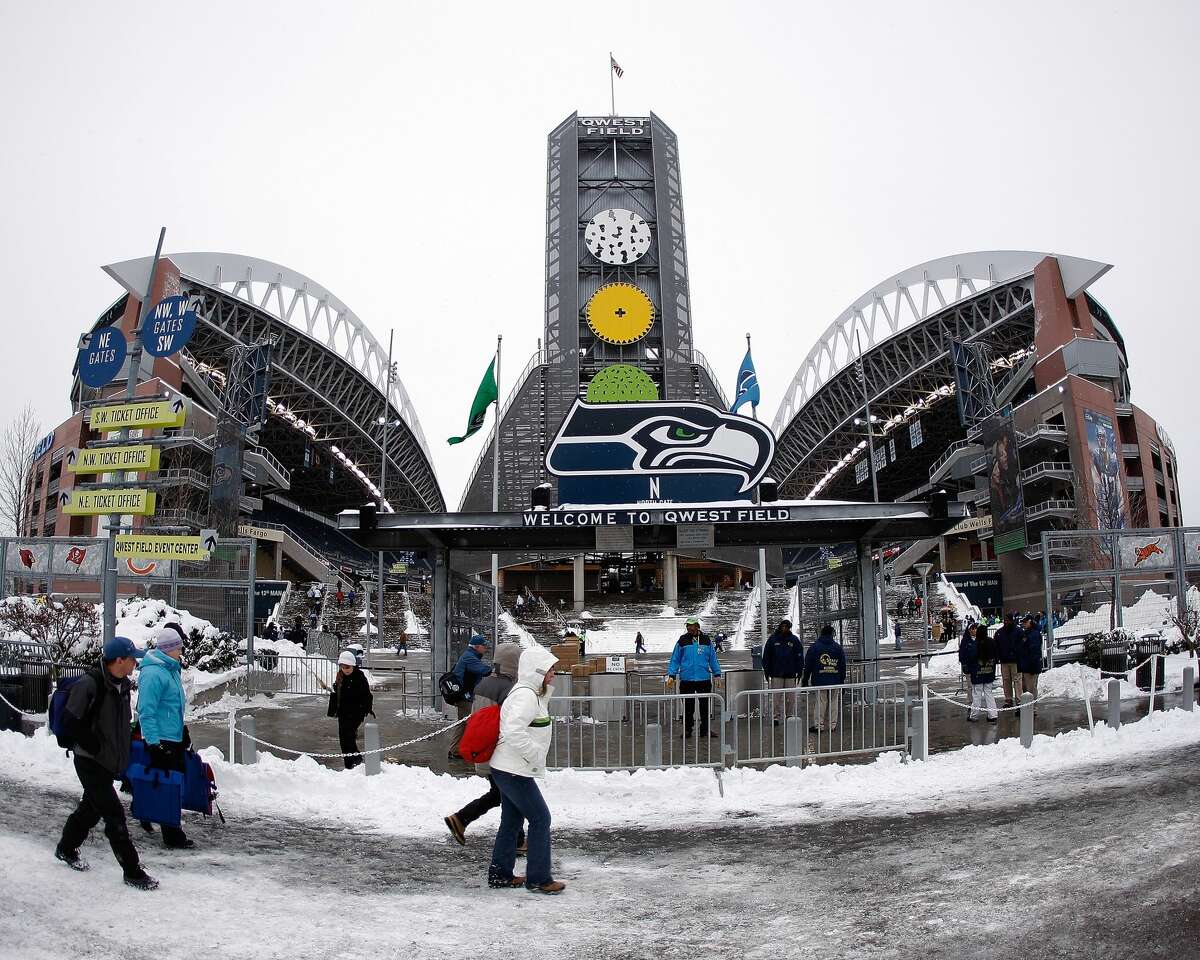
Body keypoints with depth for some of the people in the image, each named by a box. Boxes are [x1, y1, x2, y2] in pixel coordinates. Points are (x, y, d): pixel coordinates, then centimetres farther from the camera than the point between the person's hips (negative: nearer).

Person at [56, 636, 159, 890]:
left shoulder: (123, 685, 5)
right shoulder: (89, 684, -21)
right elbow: (72, 723, -20)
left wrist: (122, 751, 10)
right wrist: (97, 748, -17)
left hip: (111, 762, 8)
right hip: (90, 762, -8)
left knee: (91, 808, 23)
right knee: (115, 815, -7)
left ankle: (66, 849, 46)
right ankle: (132, 871, -1)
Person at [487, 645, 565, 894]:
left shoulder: (533, 693, 11)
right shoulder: (525, 696, -21)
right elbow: (513, 732, -30)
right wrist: (536, 756, -21)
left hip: (505, 769, 10)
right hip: (514, 771, -10)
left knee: (512, 820, 18)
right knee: (540, 819, -1)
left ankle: (500, 874, 27)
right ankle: (538, 879, 7)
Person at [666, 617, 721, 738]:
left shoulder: (706, 640, 6)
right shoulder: (682, 641, 2)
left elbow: (713, 659, 11)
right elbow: (675, 660, 4)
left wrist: (717, 674, 8)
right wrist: (671, 675, -4)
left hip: (704, 678, 1)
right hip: (686, 679, -1)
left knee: (706, 705, 5)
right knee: (688, 706, 5)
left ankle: (705, 729, 16)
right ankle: (687, 729, 16)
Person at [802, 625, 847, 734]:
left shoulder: (814, 647, 0)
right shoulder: (838, 647, 6)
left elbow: (808, 665, 1)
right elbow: (843, 666, 9)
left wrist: (805, 680, 7)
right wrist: (842, 680, 15)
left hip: (820, 681, -2)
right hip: (835, 681, 2)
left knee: (821, 702, 0)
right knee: (834, 702, 6)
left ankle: (819, 725, 1)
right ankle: (833, 725, 10)